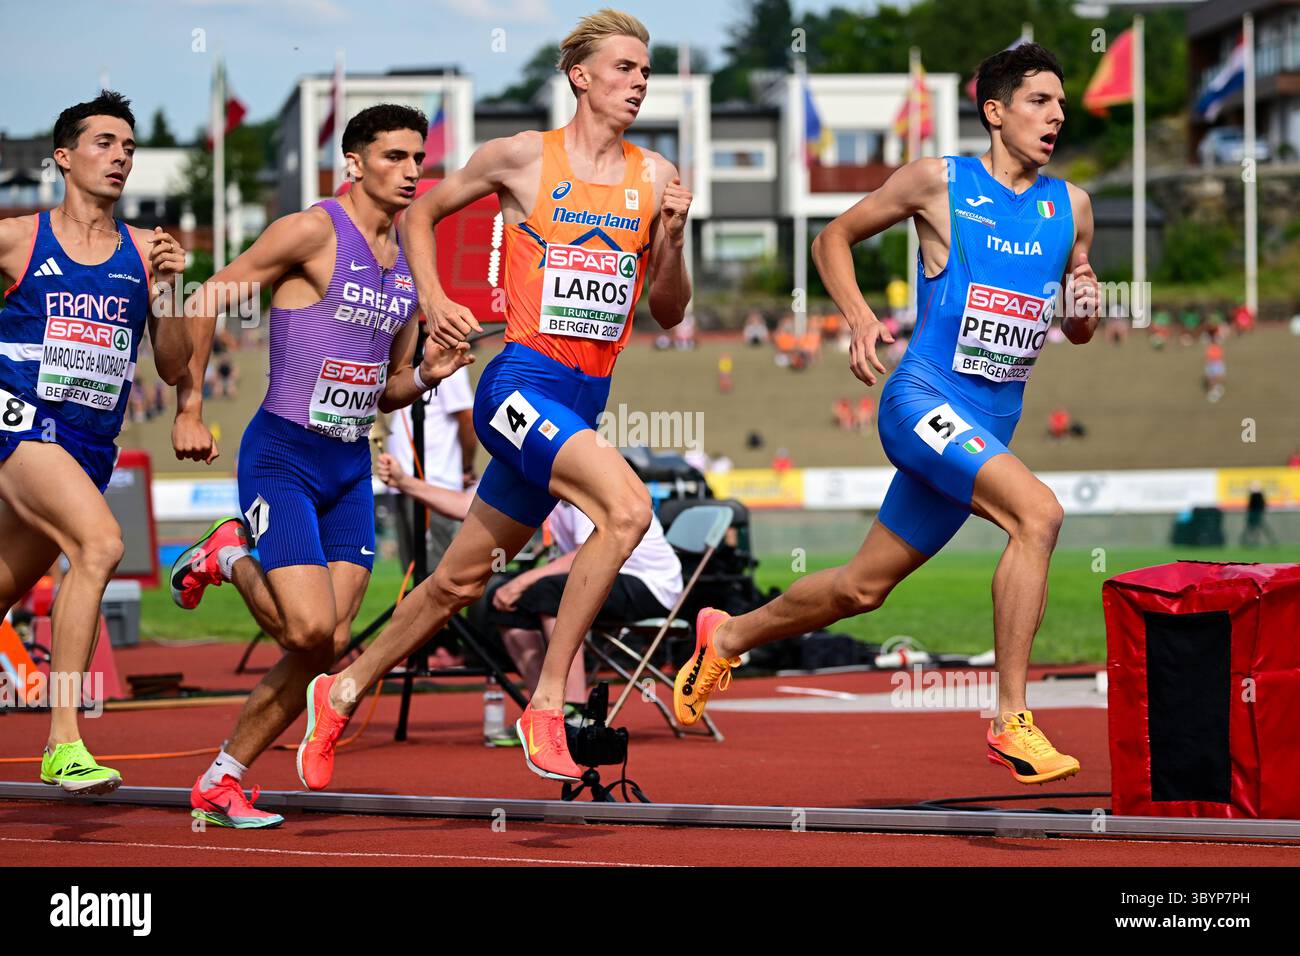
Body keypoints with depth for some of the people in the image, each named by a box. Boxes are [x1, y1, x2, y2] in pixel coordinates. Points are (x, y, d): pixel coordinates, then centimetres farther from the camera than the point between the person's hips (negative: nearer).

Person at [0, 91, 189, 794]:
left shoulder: (143, 252, 10)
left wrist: (164, 293, -4)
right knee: (100, 543, -29)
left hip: (90, 446, 5)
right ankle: (63, 742, -30)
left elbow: (175, 370, 9)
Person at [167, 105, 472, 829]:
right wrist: (190, 410, -12)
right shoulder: (313, 232, -9)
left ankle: (222, 782, 12)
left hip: (352, 468, 7)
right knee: (309, 628, -18)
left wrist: (428, 376, -1)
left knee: (328, 647, 0)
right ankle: (229, 558, 13)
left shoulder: (410, 265, 14)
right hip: (283, 456, -7)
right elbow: (203, 305, -8)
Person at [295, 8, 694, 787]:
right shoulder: (521, 158, -2)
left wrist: (673, 238, -6)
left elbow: (669, 313, 11)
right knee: (626, 504, -29)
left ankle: (345, 693, 32)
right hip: (521, 383, -5)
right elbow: (422, 213, 13)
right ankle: (547, 703, -21)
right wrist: (432, 299, -1)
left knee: (461, 580, 13)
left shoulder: (654, 178, 8)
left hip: (585, 401, 5)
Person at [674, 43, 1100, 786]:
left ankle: (728, 637, 39)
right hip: (924, 398, -6)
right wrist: (860, 317, -8)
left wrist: (1085, 307, -4)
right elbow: (834, 238, 8)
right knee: (1038, 511, -30)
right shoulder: (939, 182, -3)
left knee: (863, 588, 13)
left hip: (990, 427, 6)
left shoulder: (1071, 206, 10)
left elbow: (1078, 333, 19)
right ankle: (1012, 721, -26)